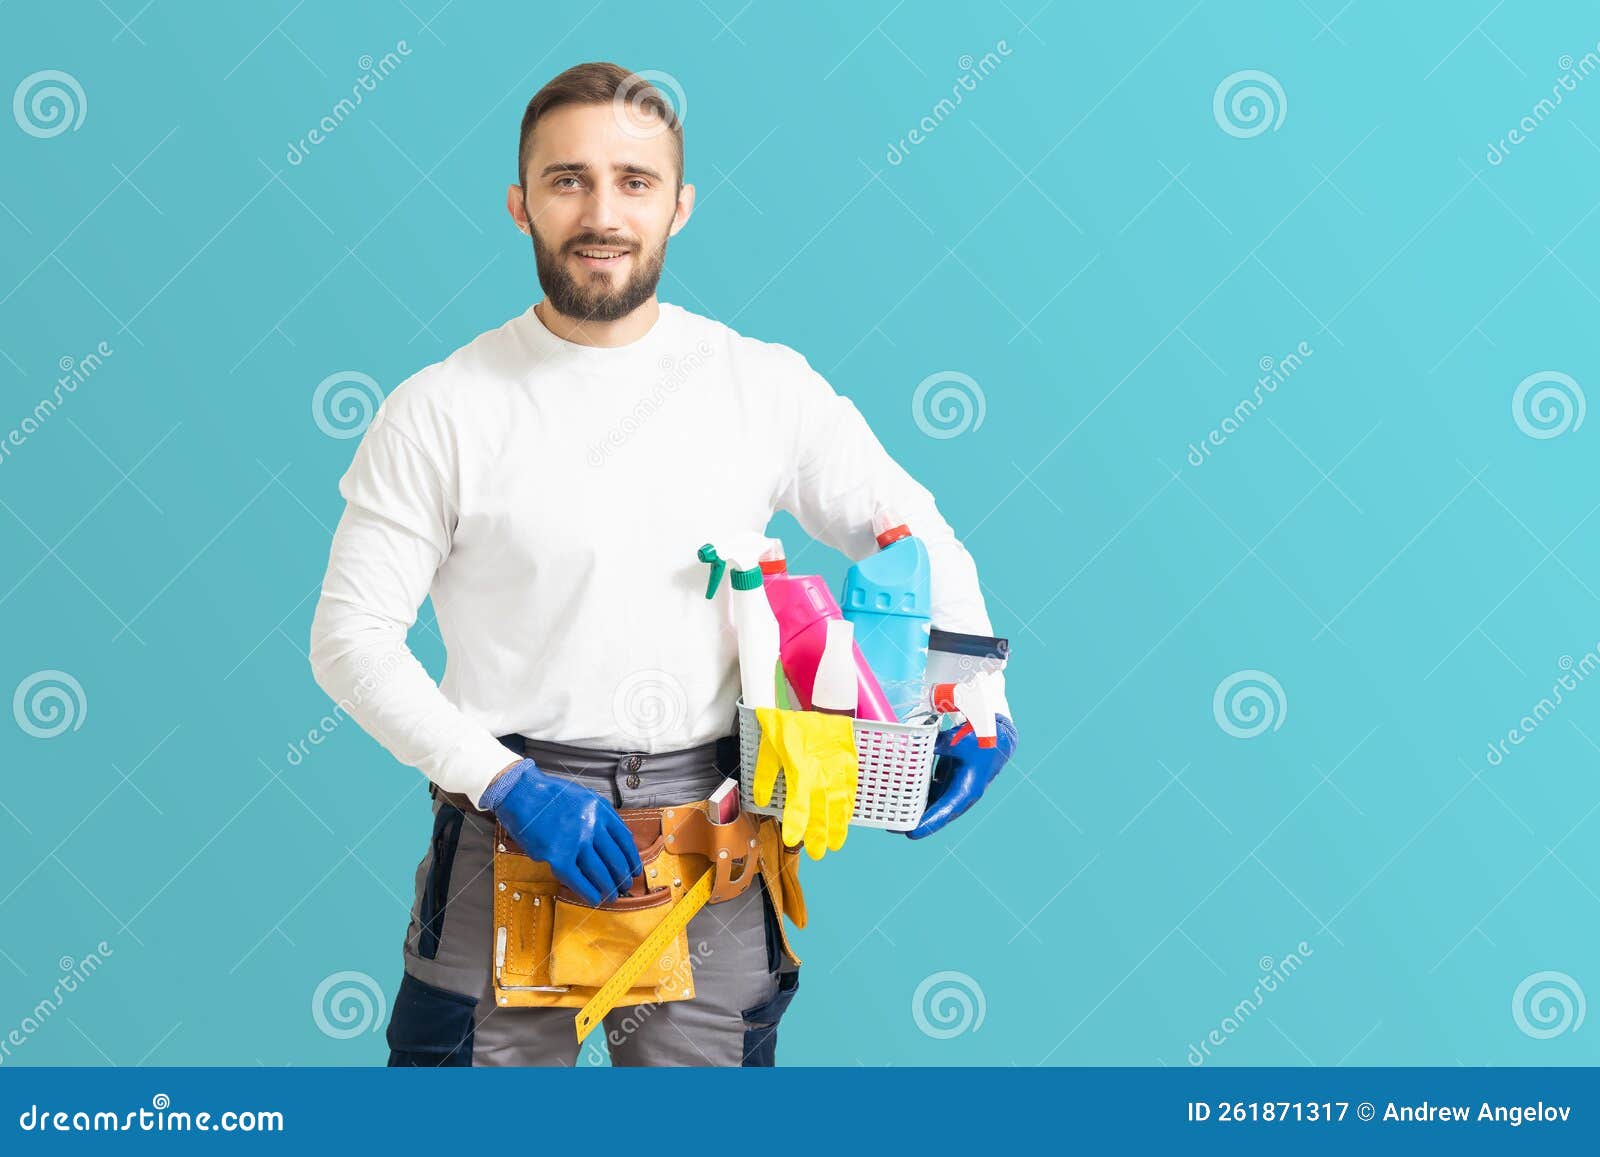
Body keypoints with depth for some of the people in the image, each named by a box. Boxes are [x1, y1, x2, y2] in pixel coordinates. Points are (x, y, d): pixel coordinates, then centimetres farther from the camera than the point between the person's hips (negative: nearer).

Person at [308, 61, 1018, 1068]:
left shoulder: (765, 388, 2)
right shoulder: (443, 411, -3)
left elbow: (915, 534, 11)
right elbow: (353, 639, -3)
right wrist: (508, 783, -14)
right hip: (508, 827, -1)